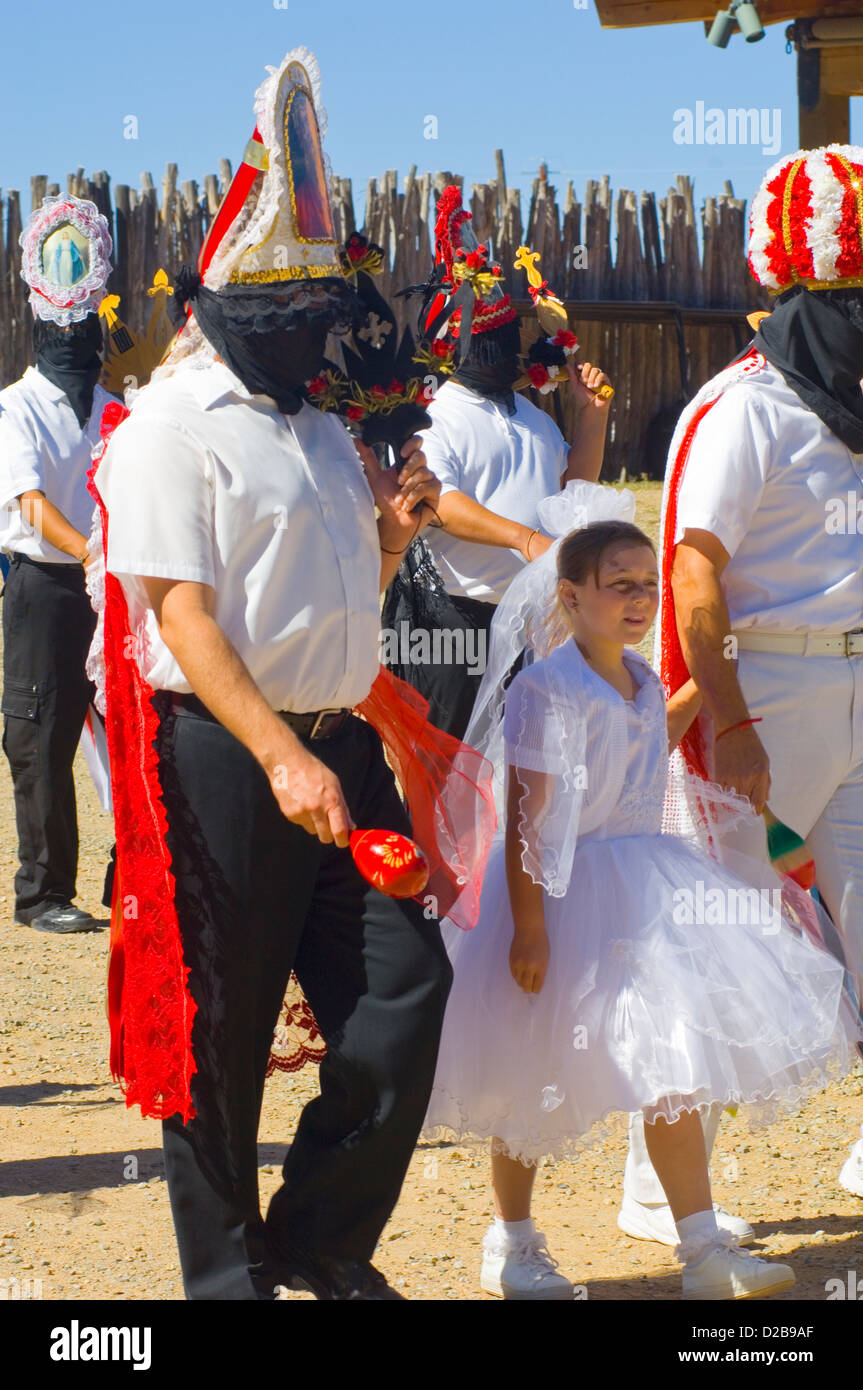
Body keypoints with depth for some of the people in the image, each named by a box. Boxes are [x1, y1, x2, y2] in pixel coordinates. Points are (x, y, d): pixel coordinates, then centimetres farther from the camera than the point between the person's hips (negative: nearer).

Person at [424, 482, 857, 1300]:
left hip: (644, 887, 7)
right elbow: (526, 817, -18)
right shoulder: (546, 689, -16)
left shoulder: (644, 685, 7)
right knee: (535, 1078, 6)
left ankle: (705, 1251, 6)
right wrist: (529, 925, -21)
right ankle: (511, 1241, 22)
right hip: (567, 891, -7)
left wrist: (705, 687, 26)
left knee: (674, 1060, 3)